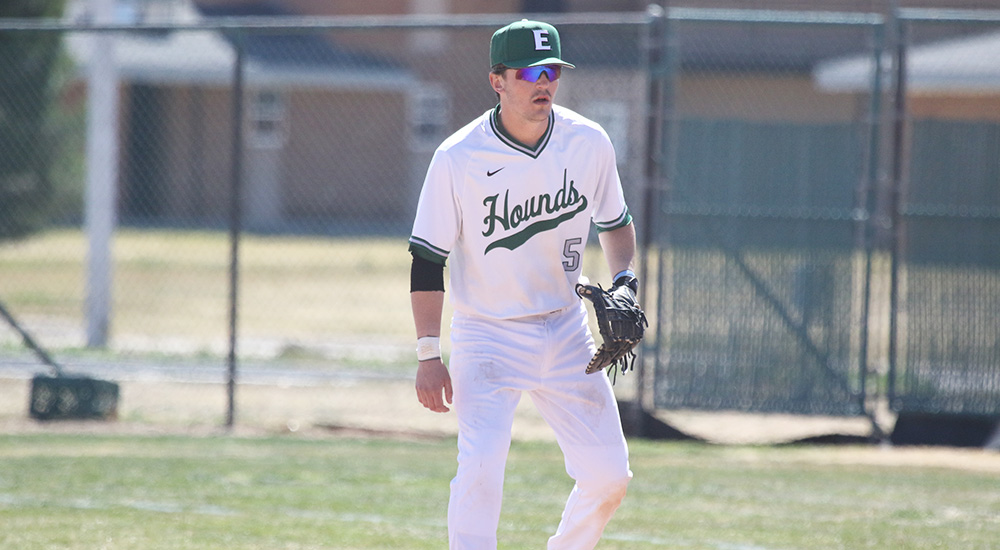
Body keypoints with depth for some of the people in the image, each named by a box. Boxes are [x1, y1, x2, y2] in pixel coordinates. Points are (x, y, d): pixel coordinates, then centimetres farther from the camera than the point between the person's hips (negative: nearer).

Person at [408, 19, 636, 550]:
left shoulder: (589, 143, -5)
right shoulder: (459, 158, -15)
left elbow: (615, 222, 14)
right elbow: (427, 258, -10)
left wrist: (623, 280, -4)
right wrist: (429, 356, -15)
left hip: (566, 331, 4)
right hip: (488, 336, -4)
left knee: (608, 476, 1)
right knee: (481, 469, -21)